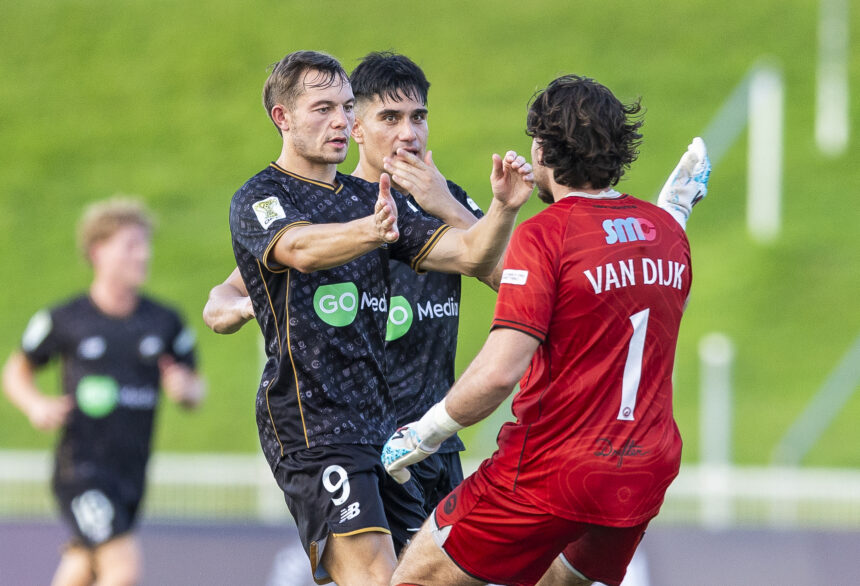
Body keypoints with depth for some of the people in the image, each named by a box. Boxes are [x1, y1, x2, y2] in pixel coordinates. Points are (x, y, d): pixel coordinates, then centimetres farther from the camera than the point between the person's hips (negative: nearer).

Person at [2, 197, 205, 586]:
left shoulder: (165, 322, 6)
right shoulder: (65, 320, -3)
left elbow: (195, 393, 16)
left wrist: (185, 389, -9)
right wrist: (36, 405, -10)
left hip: (131, 476, 5)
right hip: (80, 469, -5)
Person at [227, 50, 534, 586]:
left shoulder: (372, 200, 17)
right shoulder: (258, 200, -4)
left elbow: (470, 255, 8)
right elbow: (302, 249, -27)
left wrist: (504, 208, -13)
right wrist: (369, 232, -48)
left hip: (383, 419, 7)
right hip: (312, 424, -7)